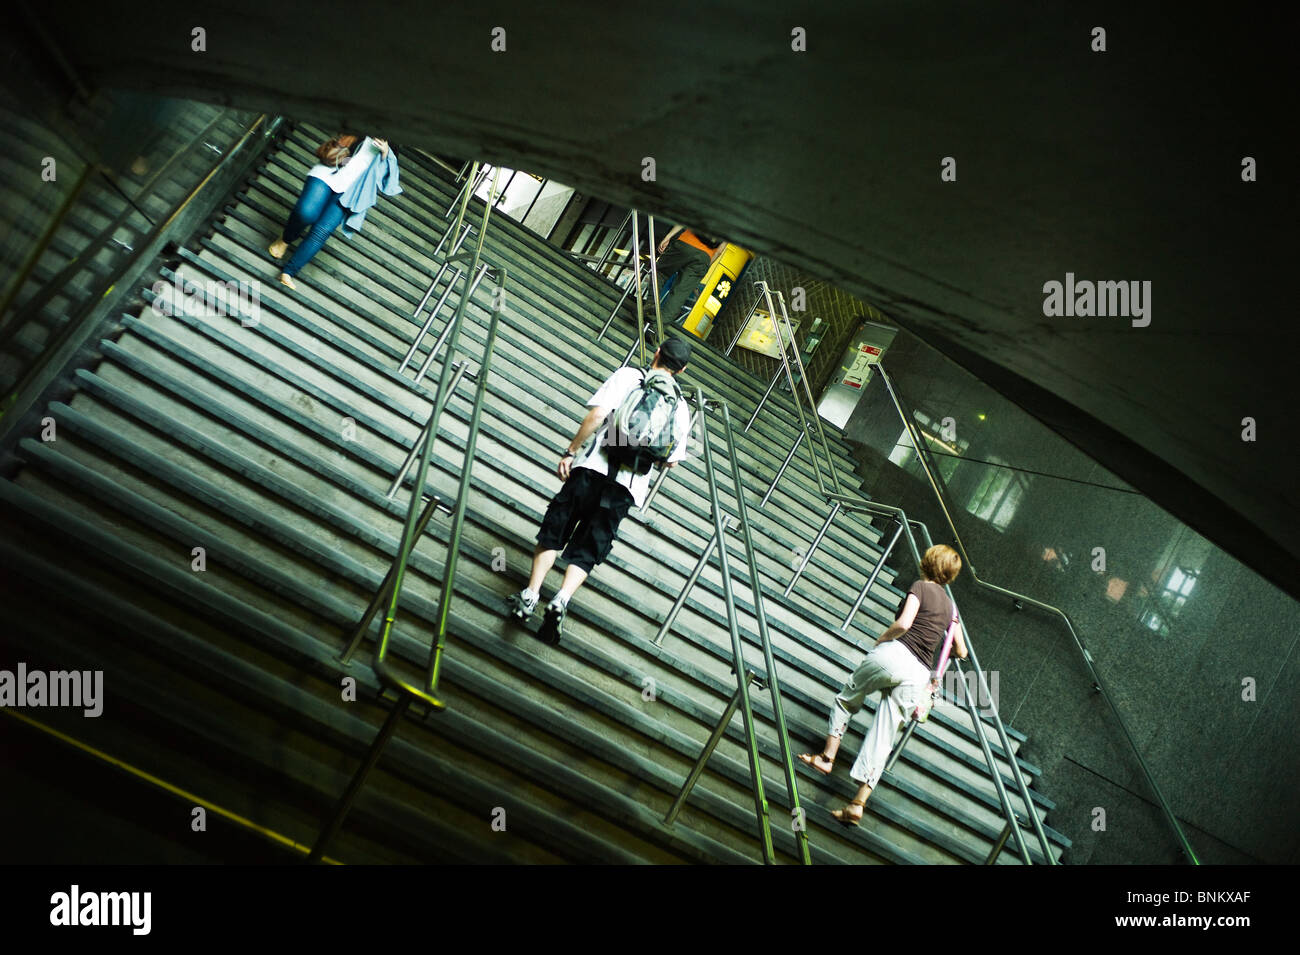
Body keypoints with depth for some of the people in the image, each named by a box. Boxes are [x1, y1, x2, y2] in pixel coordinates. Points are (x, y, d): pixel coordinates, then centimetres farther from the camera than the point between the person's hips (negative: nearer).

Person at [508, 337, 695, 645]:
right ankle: (561, 600, -15)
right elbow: (672, 460, 15)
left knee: (553, 531, 9)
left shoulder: (629, 374, 6)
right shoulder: (680, 406, 15)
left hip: (594, 467, -2)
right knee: (588, 548, 7)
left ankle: (530, 595, -1)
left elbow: (597, 414, -8)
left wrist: (570, 452, -3)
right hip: (629, 485, 2)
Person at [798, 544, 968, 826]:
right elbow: (961, 652, 27)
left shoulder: (921, 587, 2)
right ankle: (858, 804, -3)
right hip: (918, 676, 5)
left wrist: (882, 639, 4)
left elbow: (903, 624, -13)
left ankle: (827, 756, 14)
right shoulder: (949, 607, 20)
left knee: (846, 699, 19)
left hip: (893, 655, -5)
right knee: (883, 739, 3)